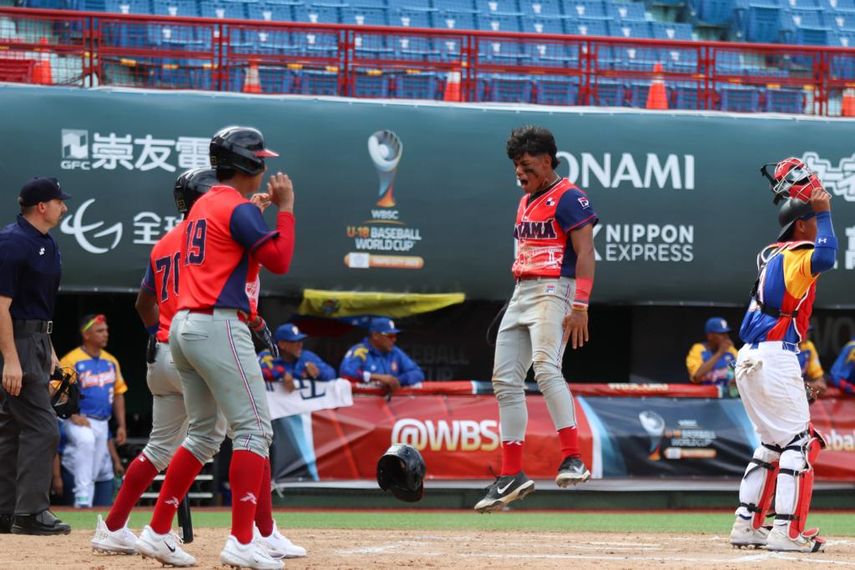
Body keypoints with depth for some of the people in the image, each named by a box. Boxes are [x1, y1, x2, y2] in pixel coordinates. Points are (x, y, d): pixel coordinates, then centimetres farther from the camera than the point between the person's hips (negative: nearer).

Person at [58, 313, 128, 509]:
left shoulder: (111, 361, 12)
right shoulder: (71, 361, -8)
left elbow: (118, 393, 17)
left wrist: (121, 426, 12)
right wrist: (74, 416, -22)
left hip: (102, 423, 7)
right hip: (78, 421, -7)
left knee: (96, 470, 3)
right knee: (85, 440, -36)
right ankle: (82, 498, -36)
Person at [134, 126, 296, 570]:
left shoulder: (201, 206, 18)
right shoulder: (239, 209, -9)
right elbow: (279, 261, -12)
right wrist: (285, 209, -3)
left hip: (183, 325, 9)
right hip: (218, 327, -9)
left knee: (202, 434, 16)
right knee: (253, 429, -8)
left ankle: (157, 533, 13)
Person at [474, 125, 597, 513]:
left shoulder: (568, 198, -7)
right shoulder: (526, 201, 20)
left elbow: (585, 253, -14)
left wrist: (579, 306, -23)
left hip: (553, 291, -9)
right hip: (520, 293, 10)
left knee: (545, 367, -28)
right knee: (505, 380, 5)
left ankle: (572, 460, -32)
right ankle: (511, 476, 10)